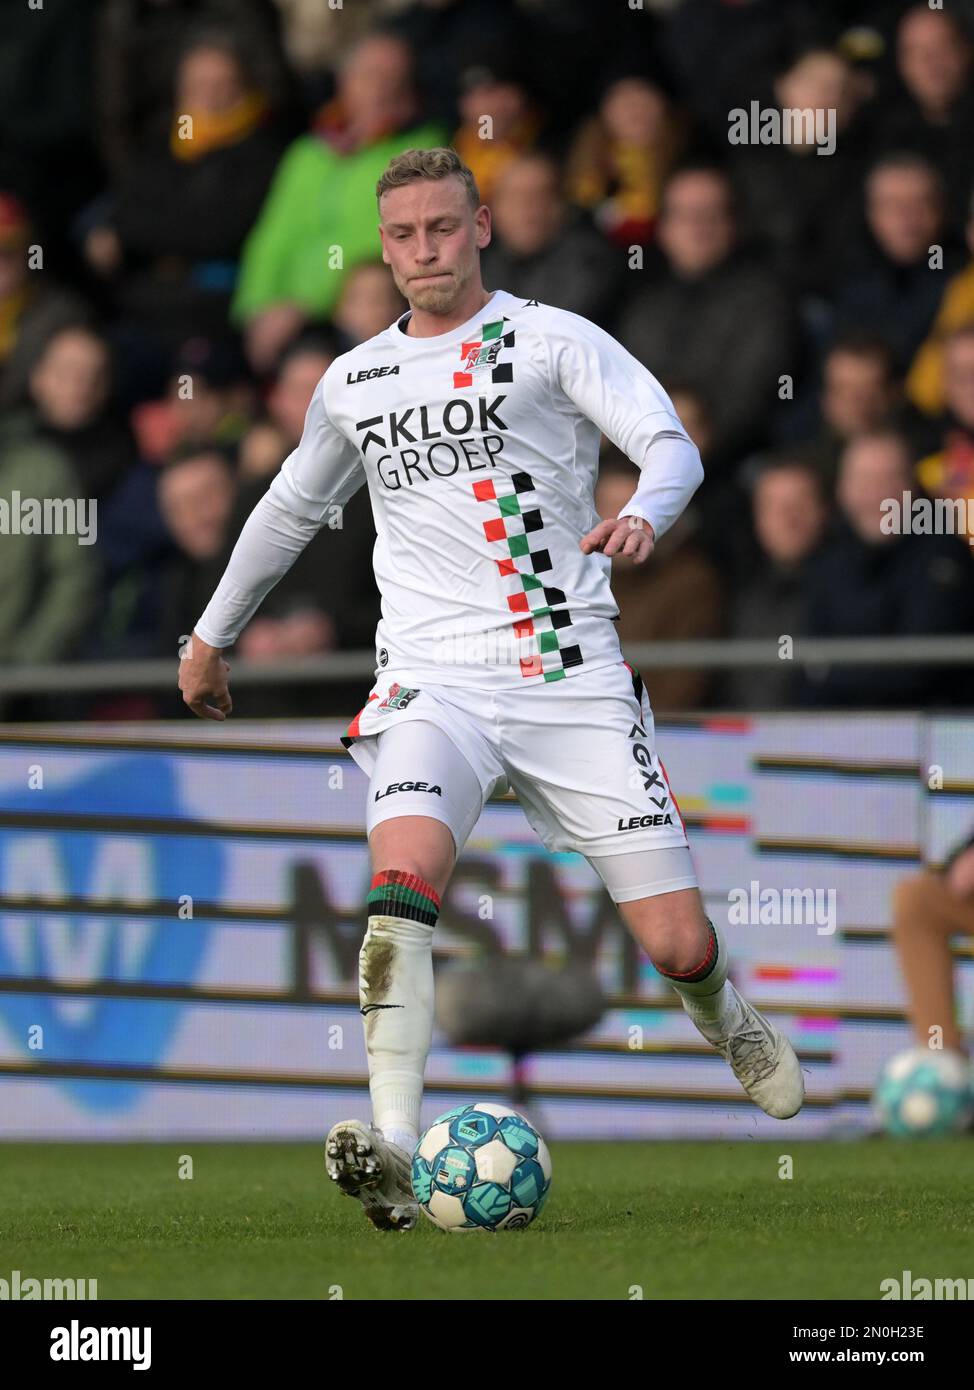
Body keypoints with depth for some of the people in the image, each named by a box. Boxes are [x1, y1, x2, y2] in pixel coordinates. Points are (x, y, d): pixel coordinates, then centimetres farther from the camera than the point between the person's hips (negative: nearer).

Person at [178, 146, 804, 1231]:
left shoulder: (551, 340, 3)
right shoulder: (354, 383, 15)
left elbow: (670, 445, -9)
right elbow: (291, 508, 32)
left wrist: (643, 515, -32)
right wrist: (211, 634, 39)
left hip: (570, 679, -2)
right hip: (434, 683, 2)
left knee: (679, 946, -3)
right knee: (402, 879, -29)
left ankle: (731, 1024, 35)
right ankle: (395, 1153, -37)